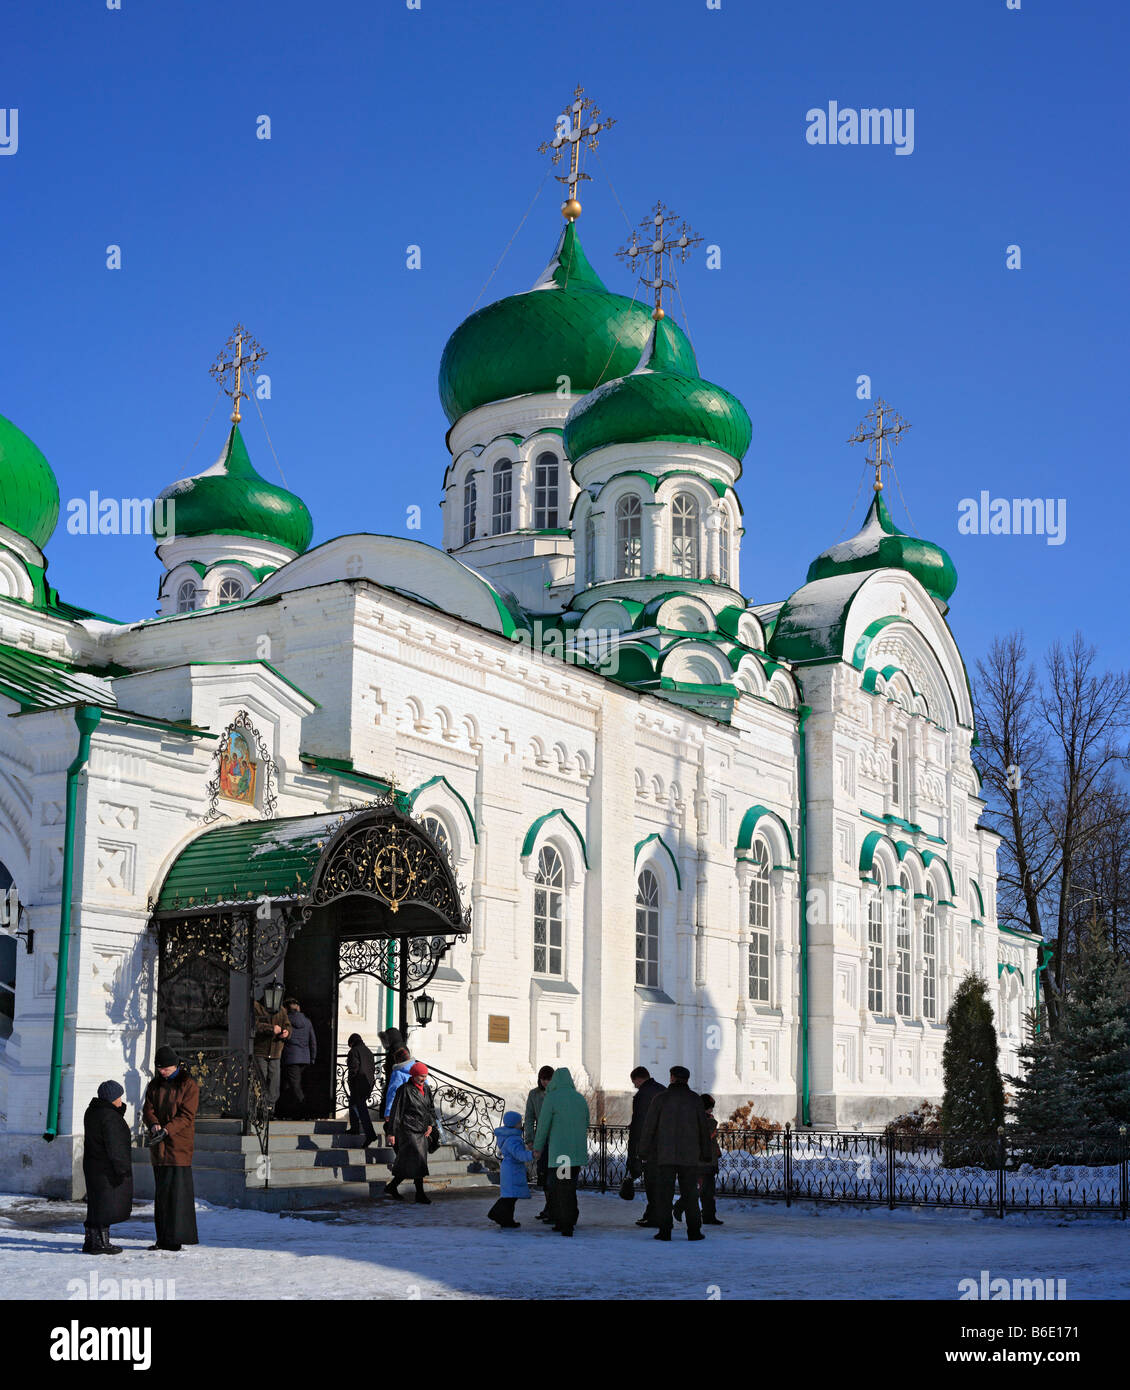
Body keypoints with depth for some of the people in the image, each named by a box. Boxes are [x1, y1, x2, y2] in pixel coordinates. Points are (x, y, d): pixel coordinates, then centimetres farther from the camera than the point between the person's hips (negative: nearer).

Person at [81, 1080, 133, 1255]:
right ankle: (101, 1243, 2)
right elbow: (114, 1146, -21)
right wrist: (123, 1169, -19)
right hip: (107, 1169, -10)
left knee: (96, 1205, 16)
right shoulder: (108, 1116, -19)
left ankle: (90, 1242, 21)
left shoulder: (92, 1111, 11)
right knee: (106, 1204, -2)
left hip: (92, 1165, 10)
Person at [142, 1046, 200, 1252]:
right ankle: (163, 1239, 14)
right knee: (161, 1192, 8)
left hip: (179, 1144, -6)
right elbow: (147, 1109, 6)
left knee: (178, 1190, -8)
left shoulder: (188, 1086, -4)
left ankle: (176, 1238, -6)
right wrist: (154, 1124, -15)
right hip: (159, 1146, 6)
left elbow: (186, 1115, -10)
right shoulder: (155, 1085, 14)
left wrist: (166, 1130, -22)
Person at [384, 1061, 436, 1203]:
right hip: (408, 1130, -7)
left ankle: (392, 1187, 20)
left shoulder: (425, 1089, 10)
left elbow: (430, 1108, 20)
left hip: (421, 1132, 8)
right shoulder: (404, 1090, -12)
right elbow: (396, 1111, -10)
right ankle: (420, 1193, -5)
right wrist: (392, 1132, -11)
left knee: (408, 1164, 9)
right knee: (417, 1160, -11)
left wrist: (431, 1124, 5)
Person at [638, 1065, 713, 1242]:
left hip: (665, 1155, -1)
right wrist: (707, 1154, 12)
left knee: (664, 1194, 2)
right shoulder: (695, 1099, 3)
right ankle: (694, 1231, 4)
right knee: (690, 1194, 6)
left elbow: (649, 1127, -1)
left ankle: (665, 1230, -2)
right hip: (689, 1156, 1)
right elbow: (703, 1128, 5)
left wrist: (644, 1153, 7)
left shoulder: (660, 1099, -1)